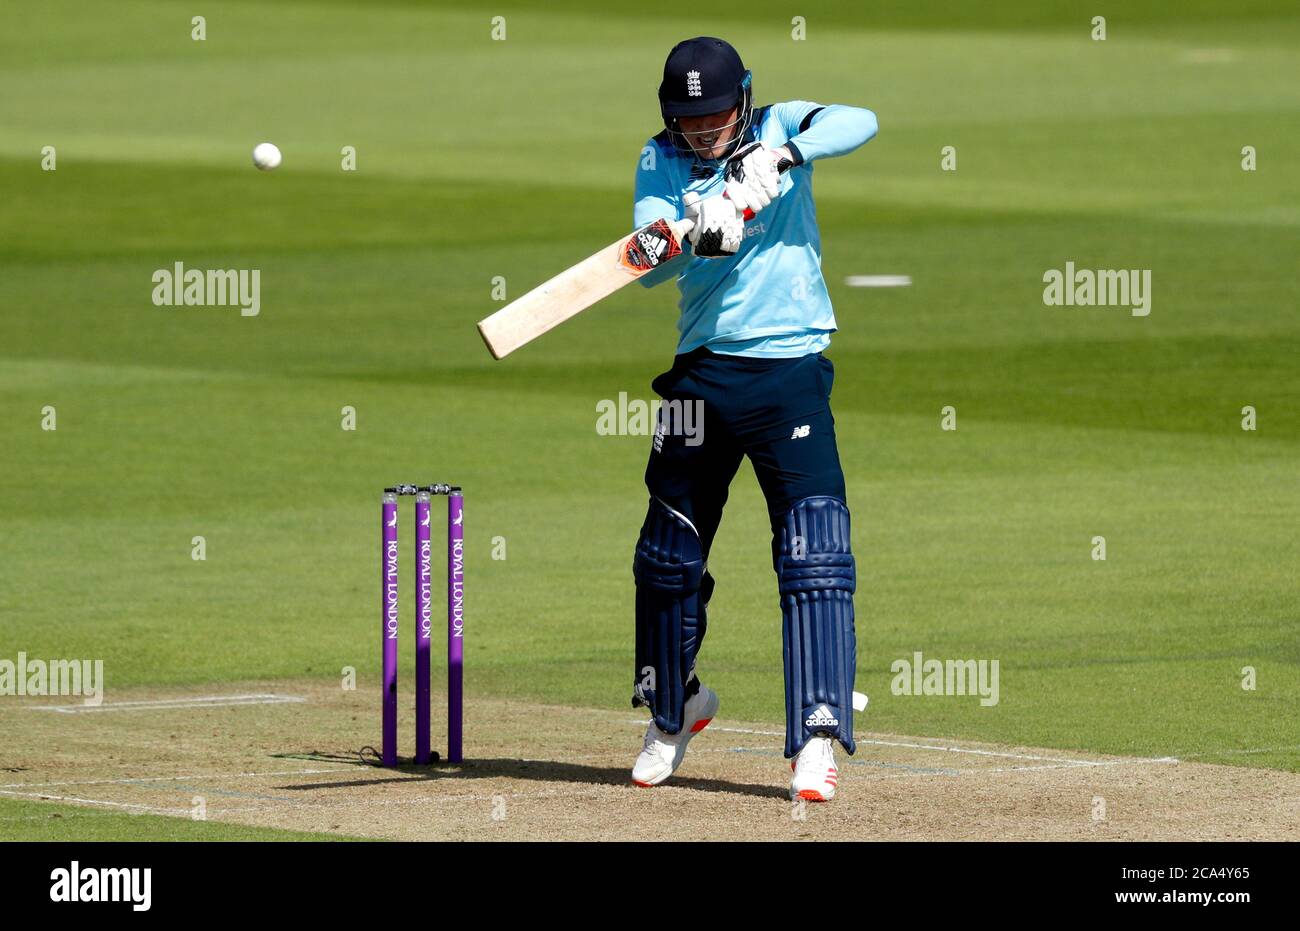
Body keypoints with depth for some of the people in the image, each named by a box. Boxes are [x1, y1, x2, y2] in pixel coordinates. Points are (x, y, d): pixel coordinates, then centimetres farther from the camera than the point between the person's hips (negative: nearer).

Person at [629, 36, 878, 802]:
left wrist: (783, 155, -32)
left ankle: (817, 739, -18)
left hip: (793, 372, -3)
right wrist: (696, 240, -35)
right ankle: (674, 709, 36)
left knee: (815, 555, -15)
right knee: (670, 553, 12)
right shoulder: (662, 163, 2)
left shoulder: (780, 128, 0)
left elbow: (860, 123, -20)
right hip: (704, 374, 3)